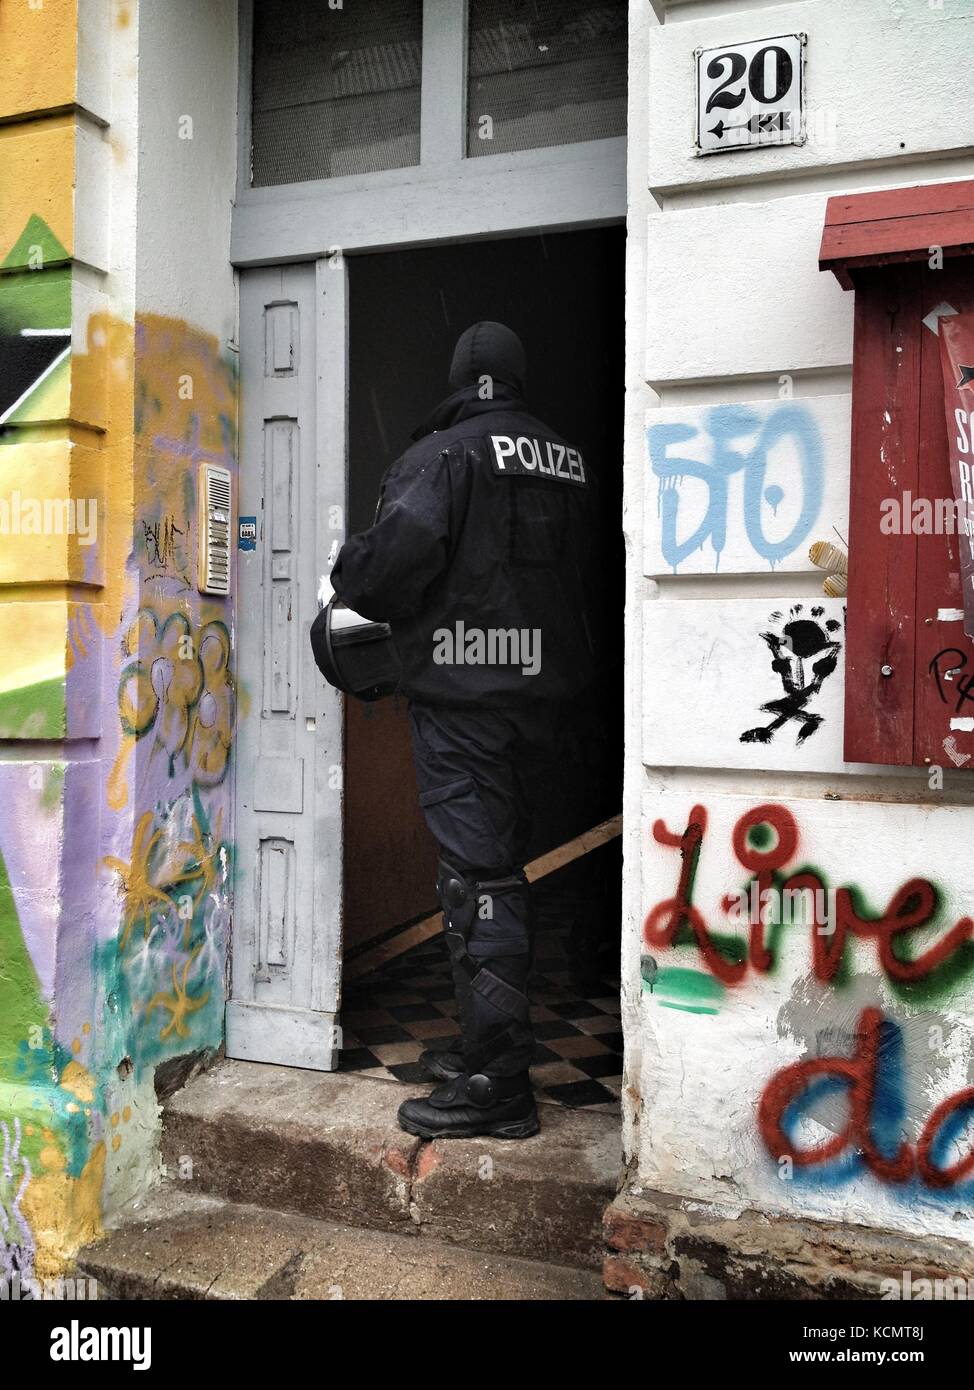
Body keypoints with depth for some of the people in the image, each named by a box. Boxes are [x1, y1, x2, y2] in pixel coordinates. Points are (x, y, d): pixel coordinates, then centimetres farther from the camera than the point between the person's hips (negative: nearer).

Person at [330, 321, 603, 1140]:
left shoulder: (445, 453, -4)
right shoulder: (574, 466, 15)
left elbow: (397, 553, -18)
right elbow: (590, 578, 14)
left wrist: (350, 582, 1)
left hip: (465, 697, -7)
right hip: (555, 696, 7)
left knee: (477, 878, -4)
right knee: (504, 871, 15)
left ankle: (499, 1086, 1)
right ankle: (488, 1047, 27)